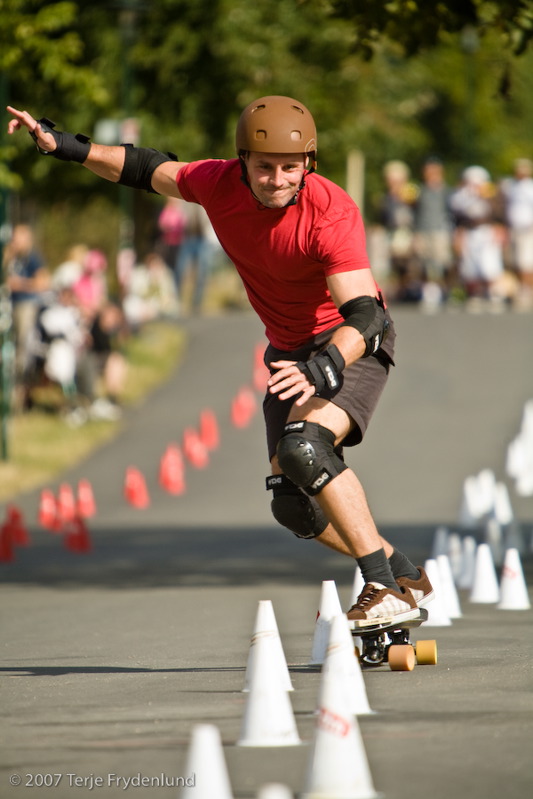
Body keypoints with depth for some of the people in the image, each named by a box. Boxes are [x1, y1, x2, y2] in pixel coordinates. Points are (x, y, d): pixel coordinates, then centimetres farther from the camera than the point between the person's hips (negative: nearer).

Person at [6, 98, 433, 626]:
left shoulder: (331, 212, -29)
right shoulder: (219, 184, -13)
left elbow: (365, 315, -37)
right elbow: (150, 171, 8)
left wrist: (322, 369, -55)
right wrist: (66, 146, 0)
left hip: (353, 344, -7)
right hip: (290, 351, 7)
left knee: (303, 447, -31)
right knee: (292, 503, -1)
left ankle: (387, 589, -26)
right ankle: (406, 577, 17)